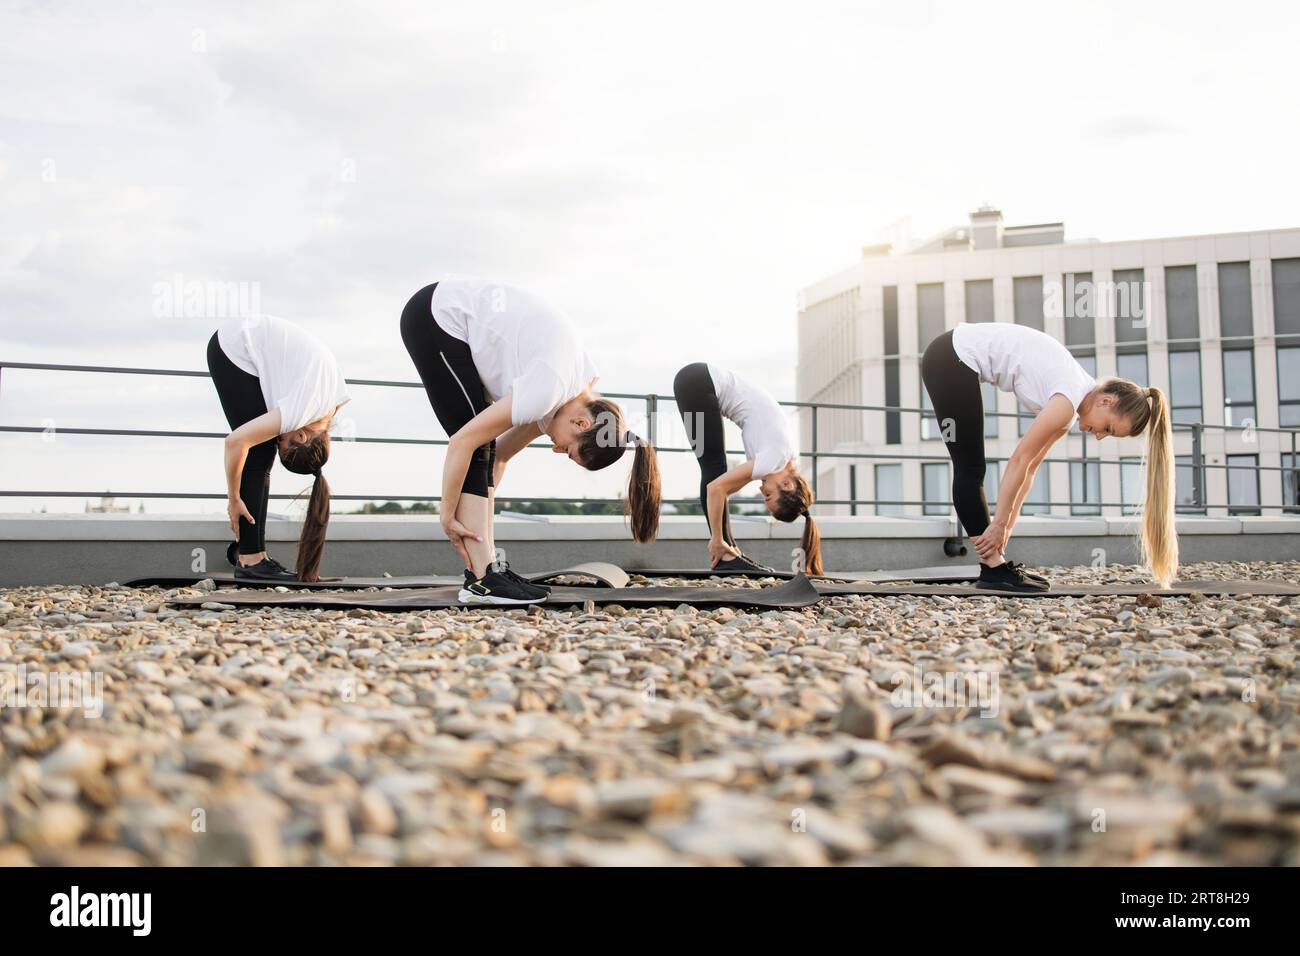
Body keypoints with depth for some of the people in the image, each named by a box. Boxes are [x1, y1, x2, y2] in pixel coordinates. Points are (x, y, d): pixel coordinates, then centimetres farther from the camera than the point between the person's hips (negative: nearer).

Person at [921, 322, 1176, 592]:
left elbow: (1028, 467, 10)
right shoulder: (1070, 399, -17)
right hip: (952, 359, -9)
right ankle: (994, 570, -3)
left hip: (955, 359, 9)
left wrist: (1005, 525, 9)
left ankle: (995, 566, 12)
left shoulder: (1070, 402, 9)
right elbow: (1019, 460, -15)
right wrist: (1000, 524, -8)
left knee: (971, 471, 9)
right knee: (970, 470, -6)